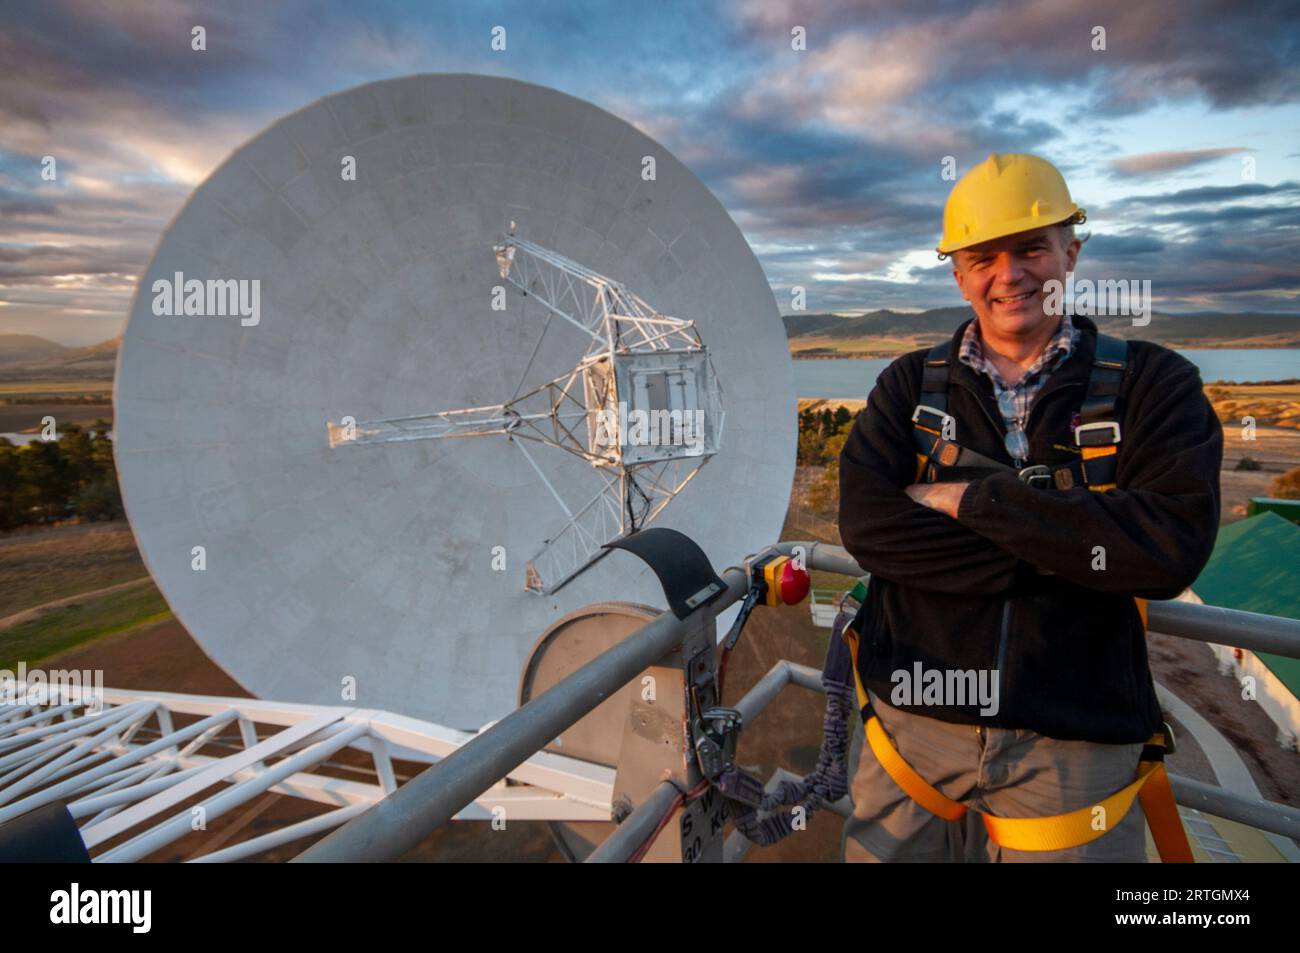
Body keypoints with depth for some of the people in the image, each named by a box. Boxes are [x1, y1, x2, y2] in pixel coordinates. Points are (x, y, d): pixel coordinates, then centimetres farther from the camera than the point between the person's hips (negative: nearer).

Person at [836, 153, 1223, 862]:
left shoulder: (1152, 384, -1)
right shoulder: (909, 386, 1)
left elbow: (1172, 545, -16)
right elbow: (865, 524, -14)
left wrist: (972, 498, -17)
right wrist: (1066, 550, -17)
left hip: (1073, 744, -1)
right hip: (913, 724, 1)